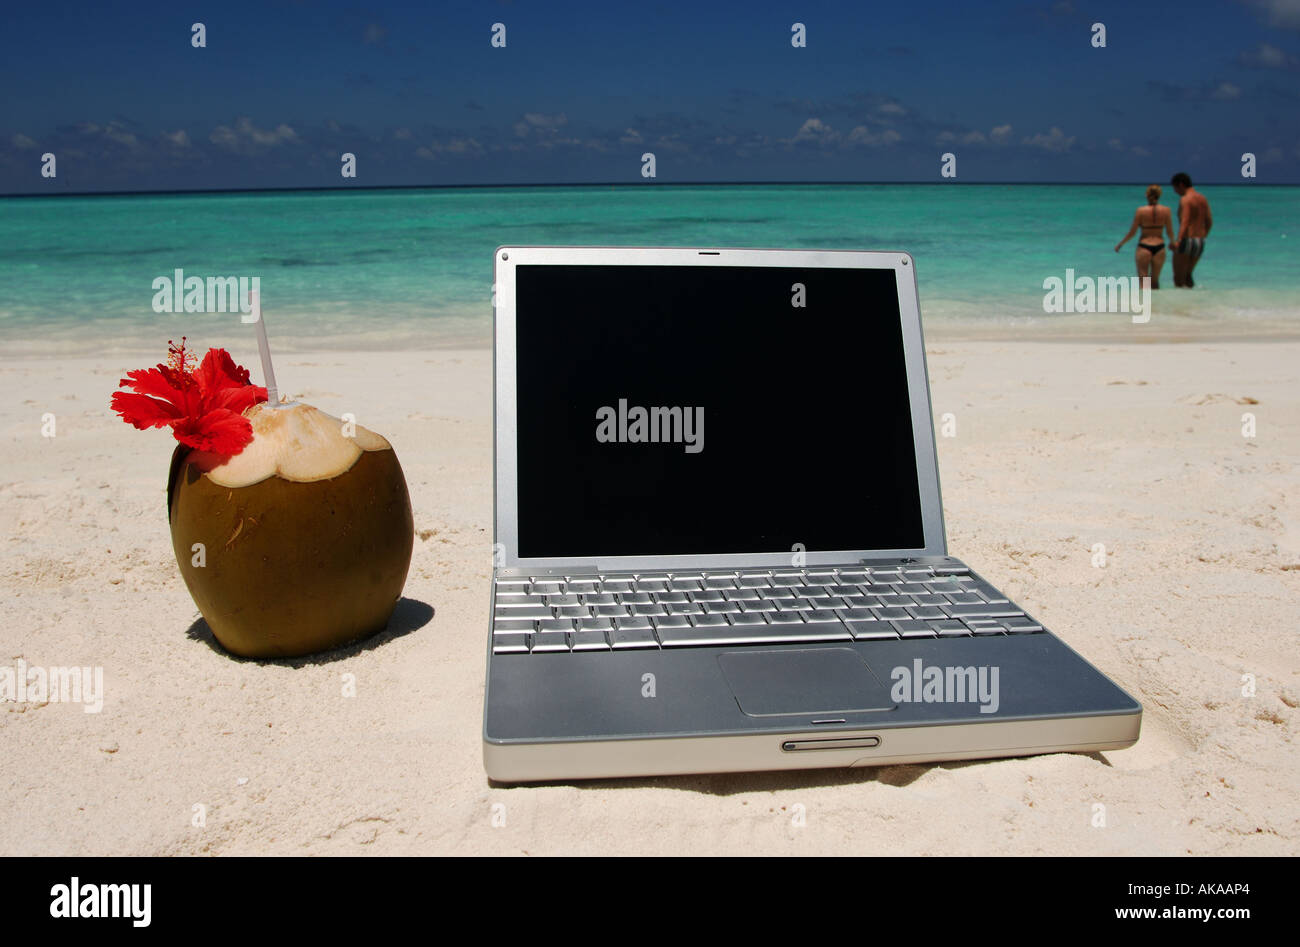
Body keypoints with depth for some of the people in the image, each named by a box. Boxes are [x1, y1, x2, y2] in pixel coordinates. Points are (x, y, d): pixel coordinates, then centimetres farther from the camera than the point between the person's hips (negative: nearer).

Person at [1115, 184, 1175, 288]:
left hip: (1144, 247, -2)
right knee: (1155, 281, 17)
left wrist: (1120, 244, 9)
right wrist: (1172, 242, 22)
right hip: (1159, 247, 3)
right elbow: (1170, 231, 2)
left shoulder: (1140, 211, -8)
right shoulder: (1166, 210, -2)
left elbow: (1132, 231, -4)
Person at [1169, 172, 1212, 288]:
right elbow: (1209, 222, 17)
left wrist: (1178, 241, -35)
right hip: (1200, 243, 8)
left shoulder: (1185, 199, -11)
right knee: (1187, 275, 22)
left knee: (1179, 279, -2)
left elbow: (1185, 222, -24)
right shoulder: (1203, 198, 14)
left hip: (1187, 241, -8)